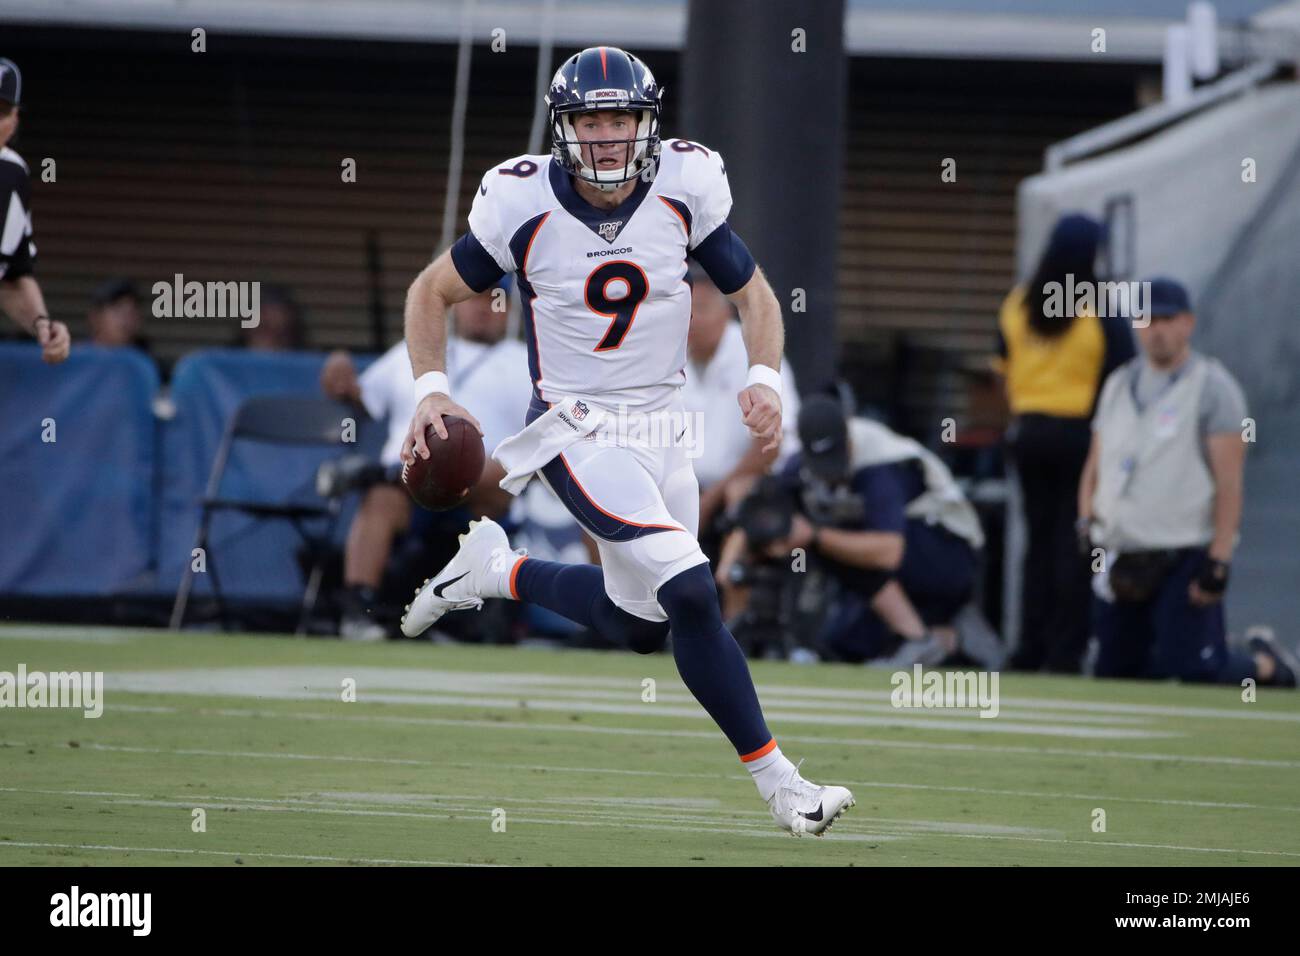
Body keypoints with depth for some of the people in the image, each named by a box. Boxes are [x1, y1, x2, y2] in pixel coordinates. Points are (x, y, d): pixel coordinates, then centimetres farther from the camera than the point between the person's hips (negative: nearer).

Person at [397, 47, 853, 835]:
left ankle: (495, 570, 38)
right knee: (692, 594, -21)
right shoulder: (524, 203, -13)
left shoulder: (685, 190, -8)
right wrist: (432, 391, -14)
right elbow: (432, 293, 1)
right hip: (578, 434, -5)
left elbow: (754, 295, 4)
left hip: (662, 429, 5)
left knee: (642, 627, 15)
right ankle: (777, 781, -12)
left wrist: (764, 380, -14)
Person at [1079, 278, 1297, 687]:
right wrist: (1086, 521, 2)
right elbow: (1095, 466, 21)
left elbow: (1229, 482, -11)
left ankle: (1266, 664, 17)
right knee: (1114, 672, 6)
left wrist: (1218, 561, -18)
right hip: (1122, 557, 7)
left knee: (1194, 672, -14)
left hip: (1185, 558, -7)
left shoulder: (1213, 387, -5)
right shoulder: (1118, 384, 16)